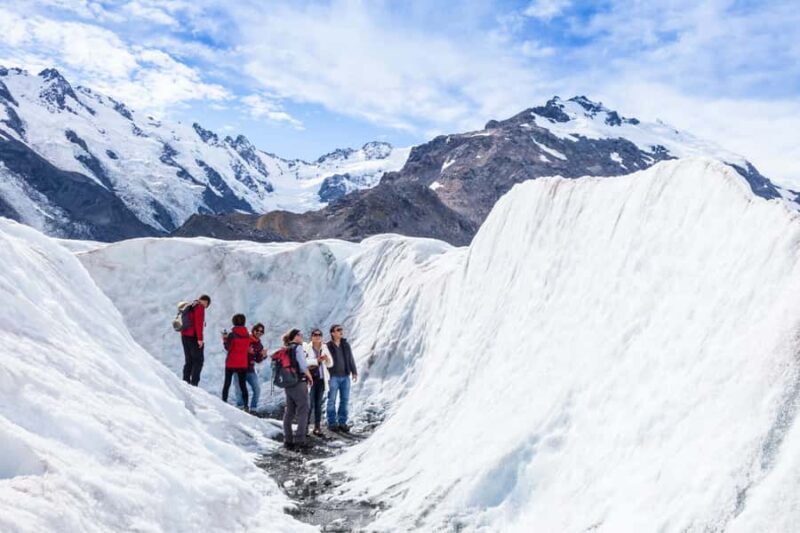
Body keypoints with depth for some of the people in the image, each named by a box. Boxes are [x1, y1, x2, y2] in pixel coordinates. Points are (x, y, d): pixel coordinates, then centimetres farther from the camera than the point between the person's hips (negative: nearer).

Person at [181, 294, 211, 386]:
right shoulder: (200, 307, -9)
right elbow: (199, 323, -18)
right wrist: (200, 339, -19)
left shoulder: (190, 307, 17)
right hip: (193, 337, -8)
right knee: (198, 360, -3)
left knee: (188, 361, 14)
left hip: (184, 336, 8)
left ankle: (185, 381, 11)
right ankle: (194, 383, -10)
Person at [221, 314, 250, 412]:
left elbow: (228, 348, -11)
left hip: (231, 363, -3)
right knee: (243, 385, 7)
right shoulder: (247, 335, -2)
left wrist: (225, 339, 3)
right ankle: (245, 405, 0)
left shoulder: (232, 334, -14)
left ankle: (224, 402, 7)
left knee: (227, 383, 11)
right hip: (243, 364, 3)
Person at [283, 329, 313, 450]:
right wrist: (310, 377, -1)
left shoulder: (285, 350, 12)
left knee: (289, 412, 12)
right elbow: (303, 366, -16)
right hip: (299, 383, -8)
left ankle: (288, 440, 15)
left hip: (288, 384, 8)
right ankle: (299, 440, -8)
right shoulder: (298, 348, -11)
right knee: (303, 411, -3)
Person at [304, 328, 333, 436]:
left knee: (319, 404, 9)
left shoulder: (324, 348, 9)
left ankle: (317, 427, 14)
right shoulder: (306, 348, -6)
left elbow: (330, 364, 12)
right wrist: (317, 360, -24)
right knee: (310, 404, -6)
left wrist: (327, 360, -9)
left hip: (321, 379, 5)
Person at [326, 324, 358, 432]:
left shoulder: (346, 344, 8)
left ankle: (342, 422, 14)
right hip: (333, 376, -4)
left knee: (345, 400, 6)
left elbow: (351, 359, 12)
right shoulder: (328, 346, -5)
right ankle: (332, 423, 10)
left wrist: (354, 372, 6)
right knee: (332, 400, 1)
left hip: (345, 376, 4)